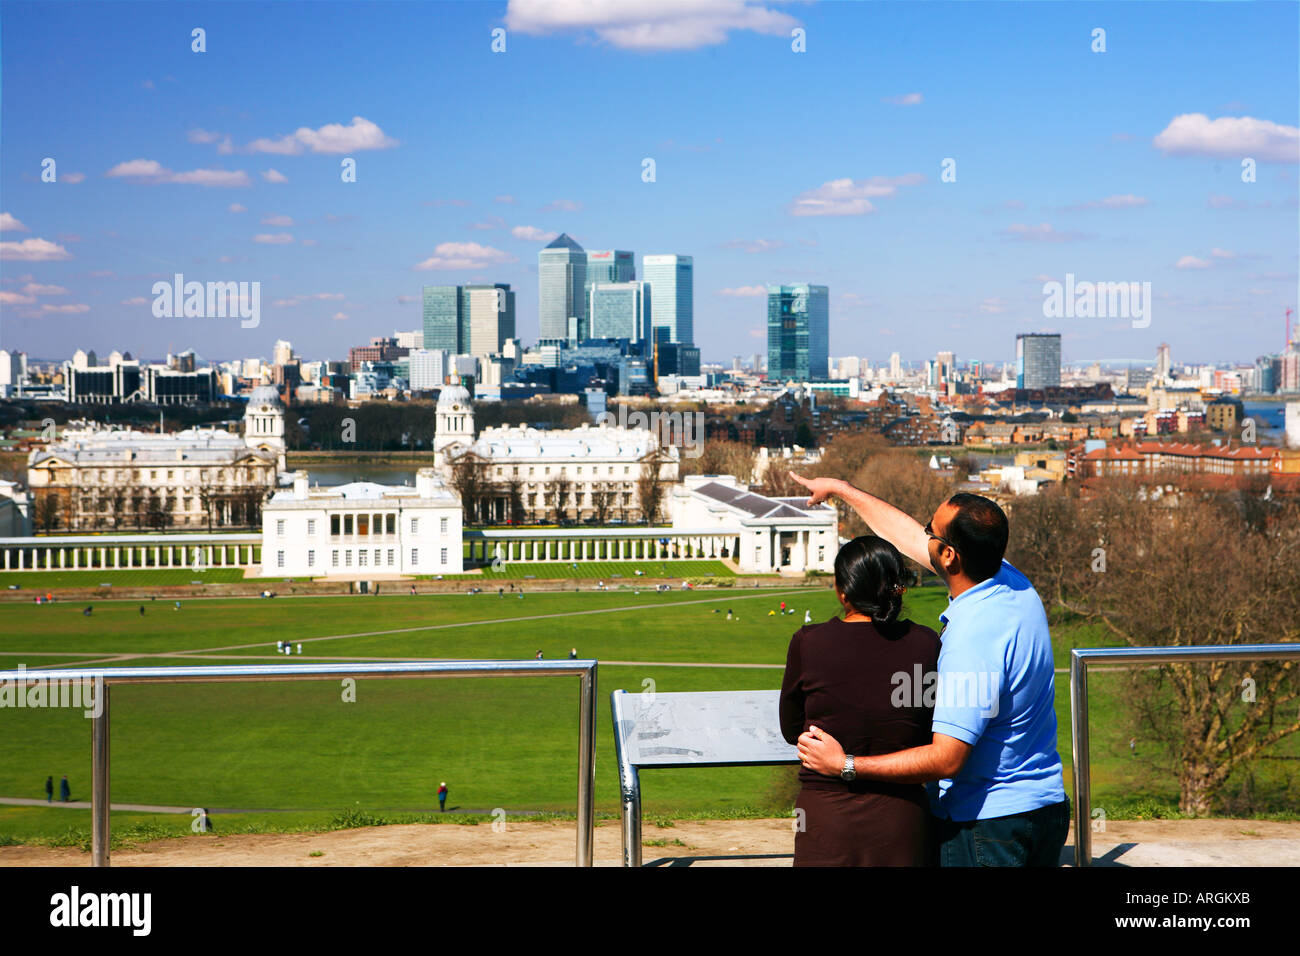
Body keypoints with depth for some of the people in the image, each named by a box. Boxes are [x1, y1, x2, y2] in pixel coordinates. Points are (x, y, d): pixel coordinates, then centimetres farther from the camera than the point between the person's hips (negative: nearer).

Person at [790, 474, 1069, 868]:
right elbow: (908, 534, 14)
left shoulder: (971, 637, -28)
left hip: (986, 821, -9)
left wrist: (844, 764, -22)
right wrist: (841, 489, 25)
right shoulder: (1012, 582, -1)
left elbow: (946, 758, -27)